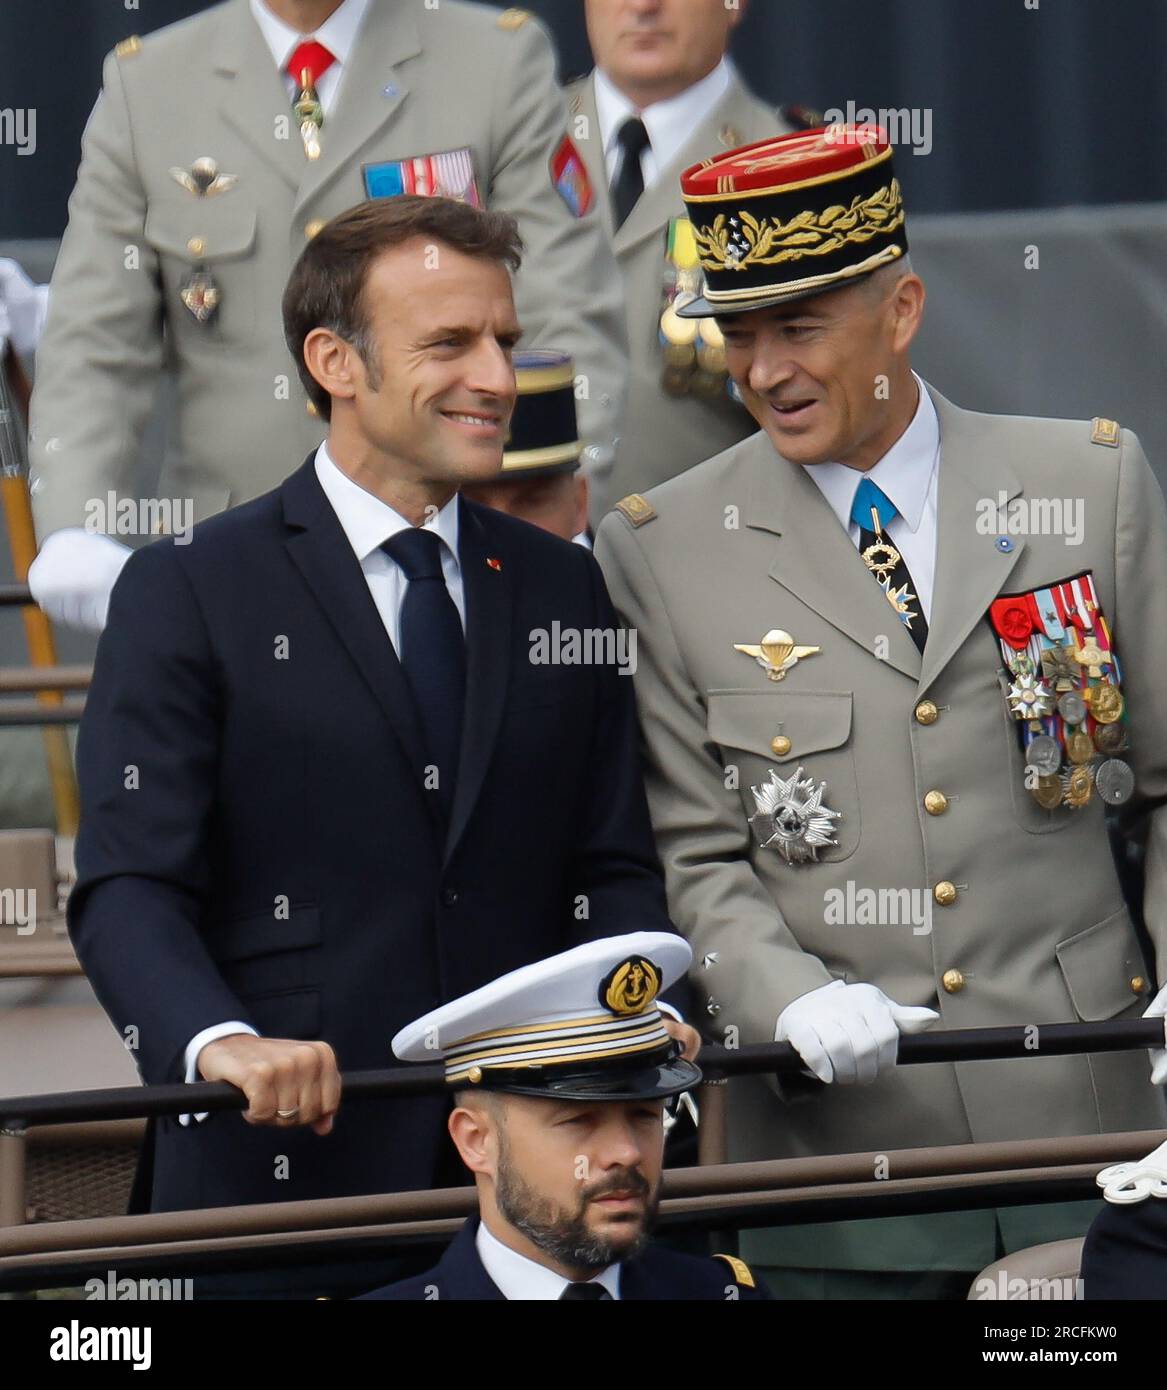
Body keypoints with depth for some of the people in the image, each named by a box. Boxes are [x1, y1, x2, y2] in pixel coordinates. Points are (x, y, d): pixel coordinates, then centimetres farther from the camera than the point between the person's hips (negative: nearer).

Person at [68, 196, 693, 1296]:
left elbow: (609, 864, 13)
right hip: (279, 1167, -4)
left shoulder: (560, 589, 14)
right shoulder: (190, 594, 0)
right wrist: (220, 1040, -27)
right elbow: (128, 886, -8)